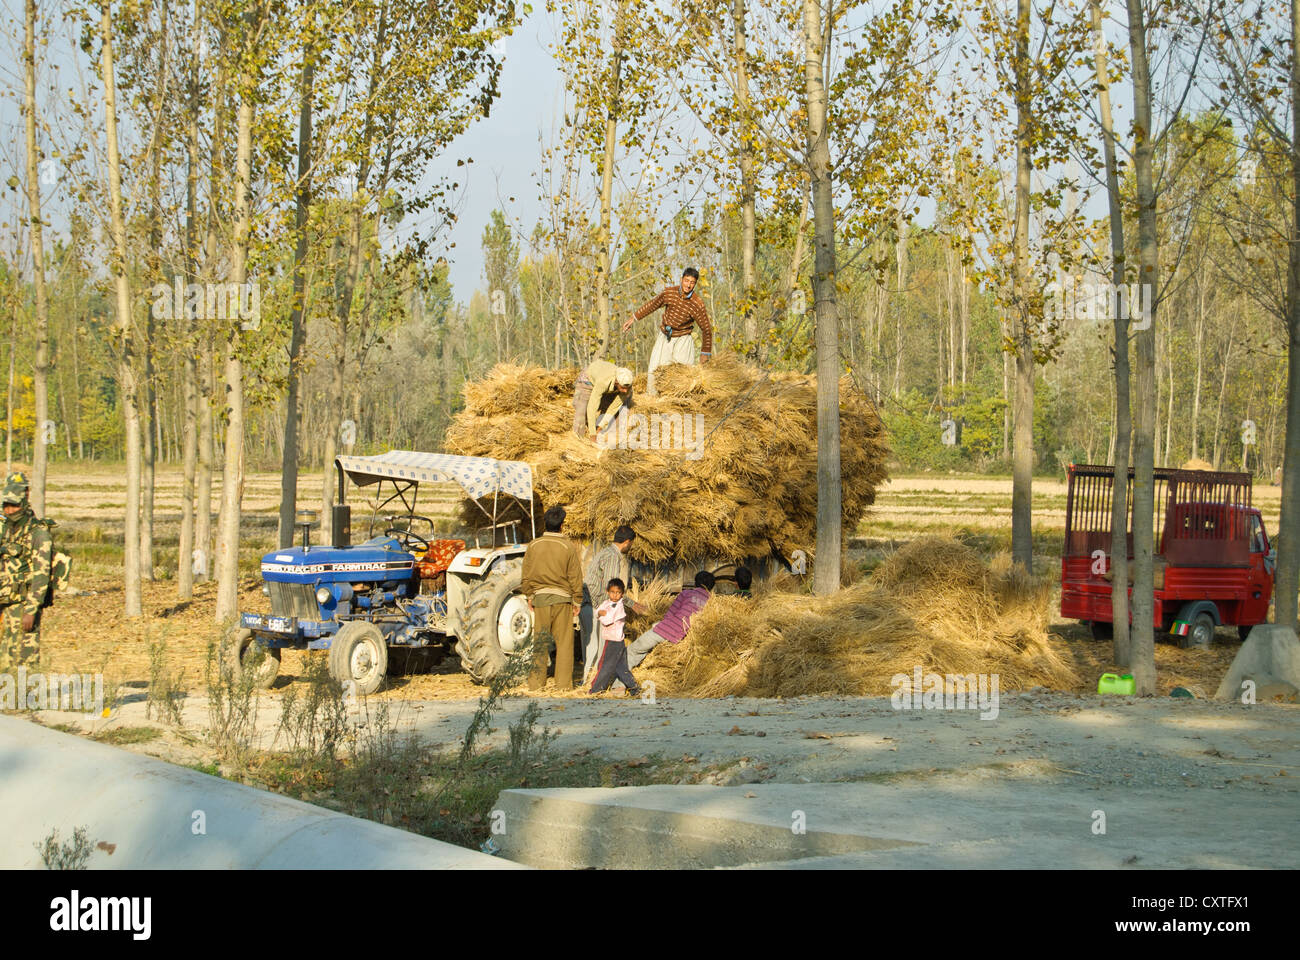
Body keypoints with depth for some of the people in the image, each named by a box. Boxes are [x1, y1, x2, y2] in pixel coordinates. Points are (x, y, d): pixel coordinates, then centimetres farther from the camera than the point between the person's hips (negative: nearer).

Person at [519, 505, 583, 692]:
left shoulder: (533, 546, -1)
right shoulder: (568, 547, -8)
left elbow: (526, 575, 5)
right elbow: (575, 577, -4)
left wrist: (529, 596, 17)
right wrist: (577, 599, 6)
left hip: (540, 598, 2)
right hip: (562, 599, -2)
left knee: (539, 641, 9)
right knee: (564, 642, 5)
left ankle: (536, 682, 10)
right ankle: (563, 683, 5)